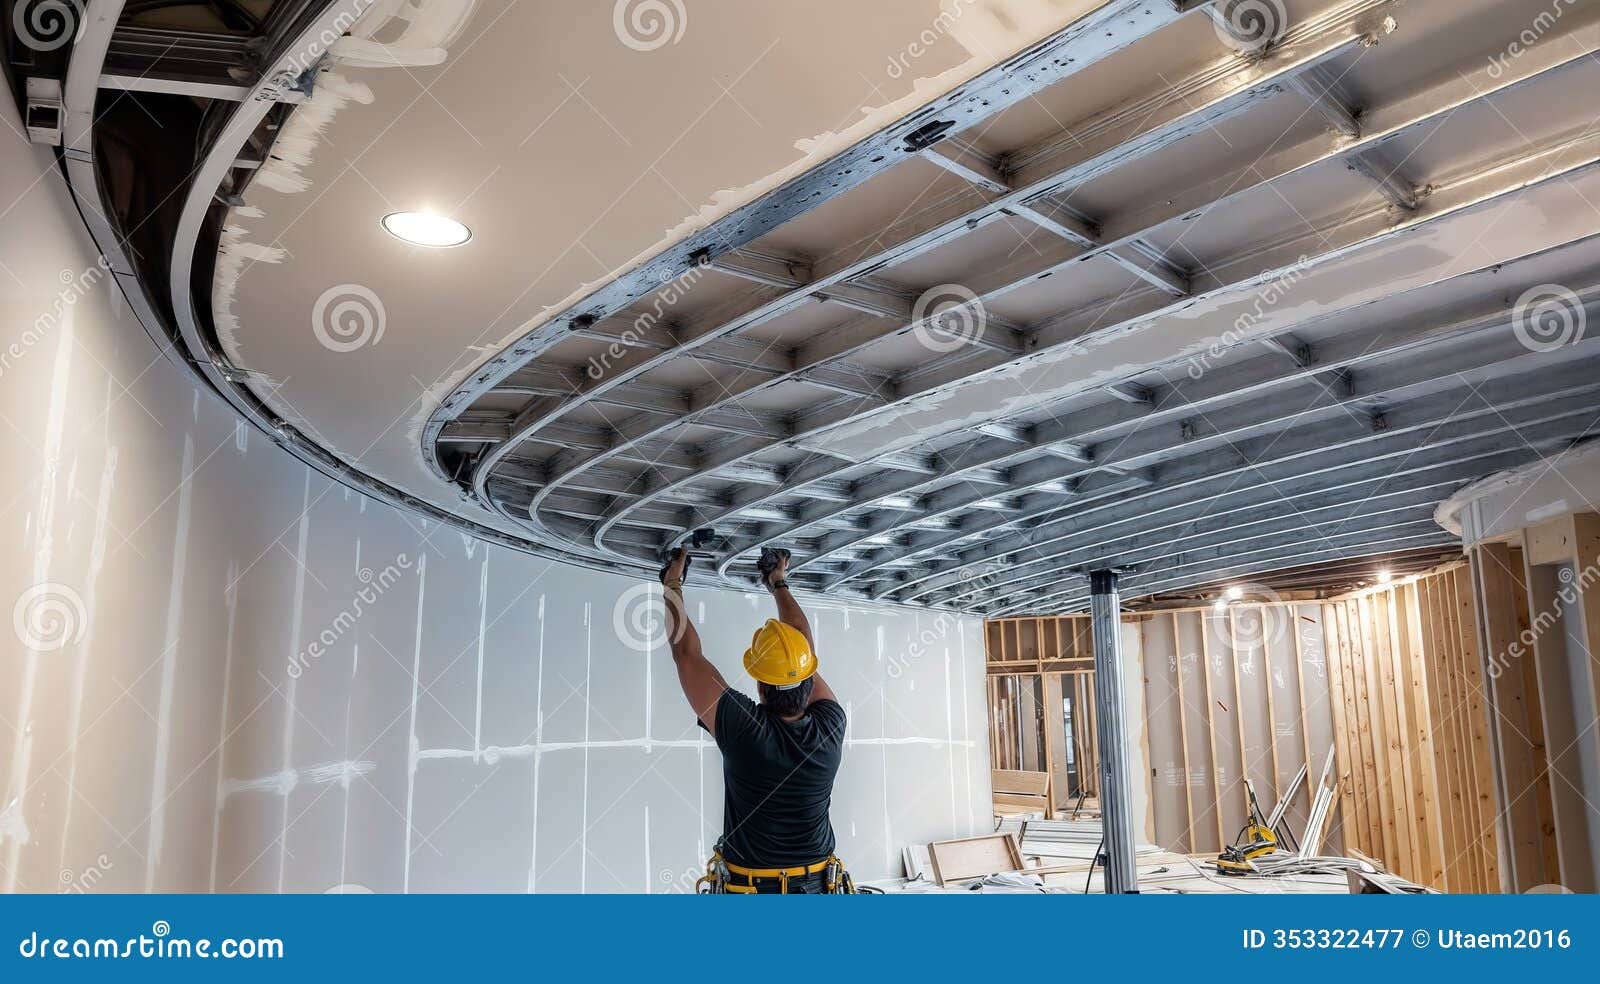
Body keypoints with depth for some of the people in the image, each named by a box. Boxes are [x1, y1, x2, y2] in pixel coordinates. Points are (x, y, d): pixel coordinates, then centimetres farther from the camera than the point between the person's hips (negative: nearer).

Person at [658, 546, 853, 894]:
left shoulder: (744, 730, -15)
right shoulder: (829, 729, -6)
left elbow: (686, 651, -5)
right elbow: (806, 648, 9)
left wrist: (672, 584, 8)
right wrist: (779, 583, 21)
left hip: (748, 890, -3)